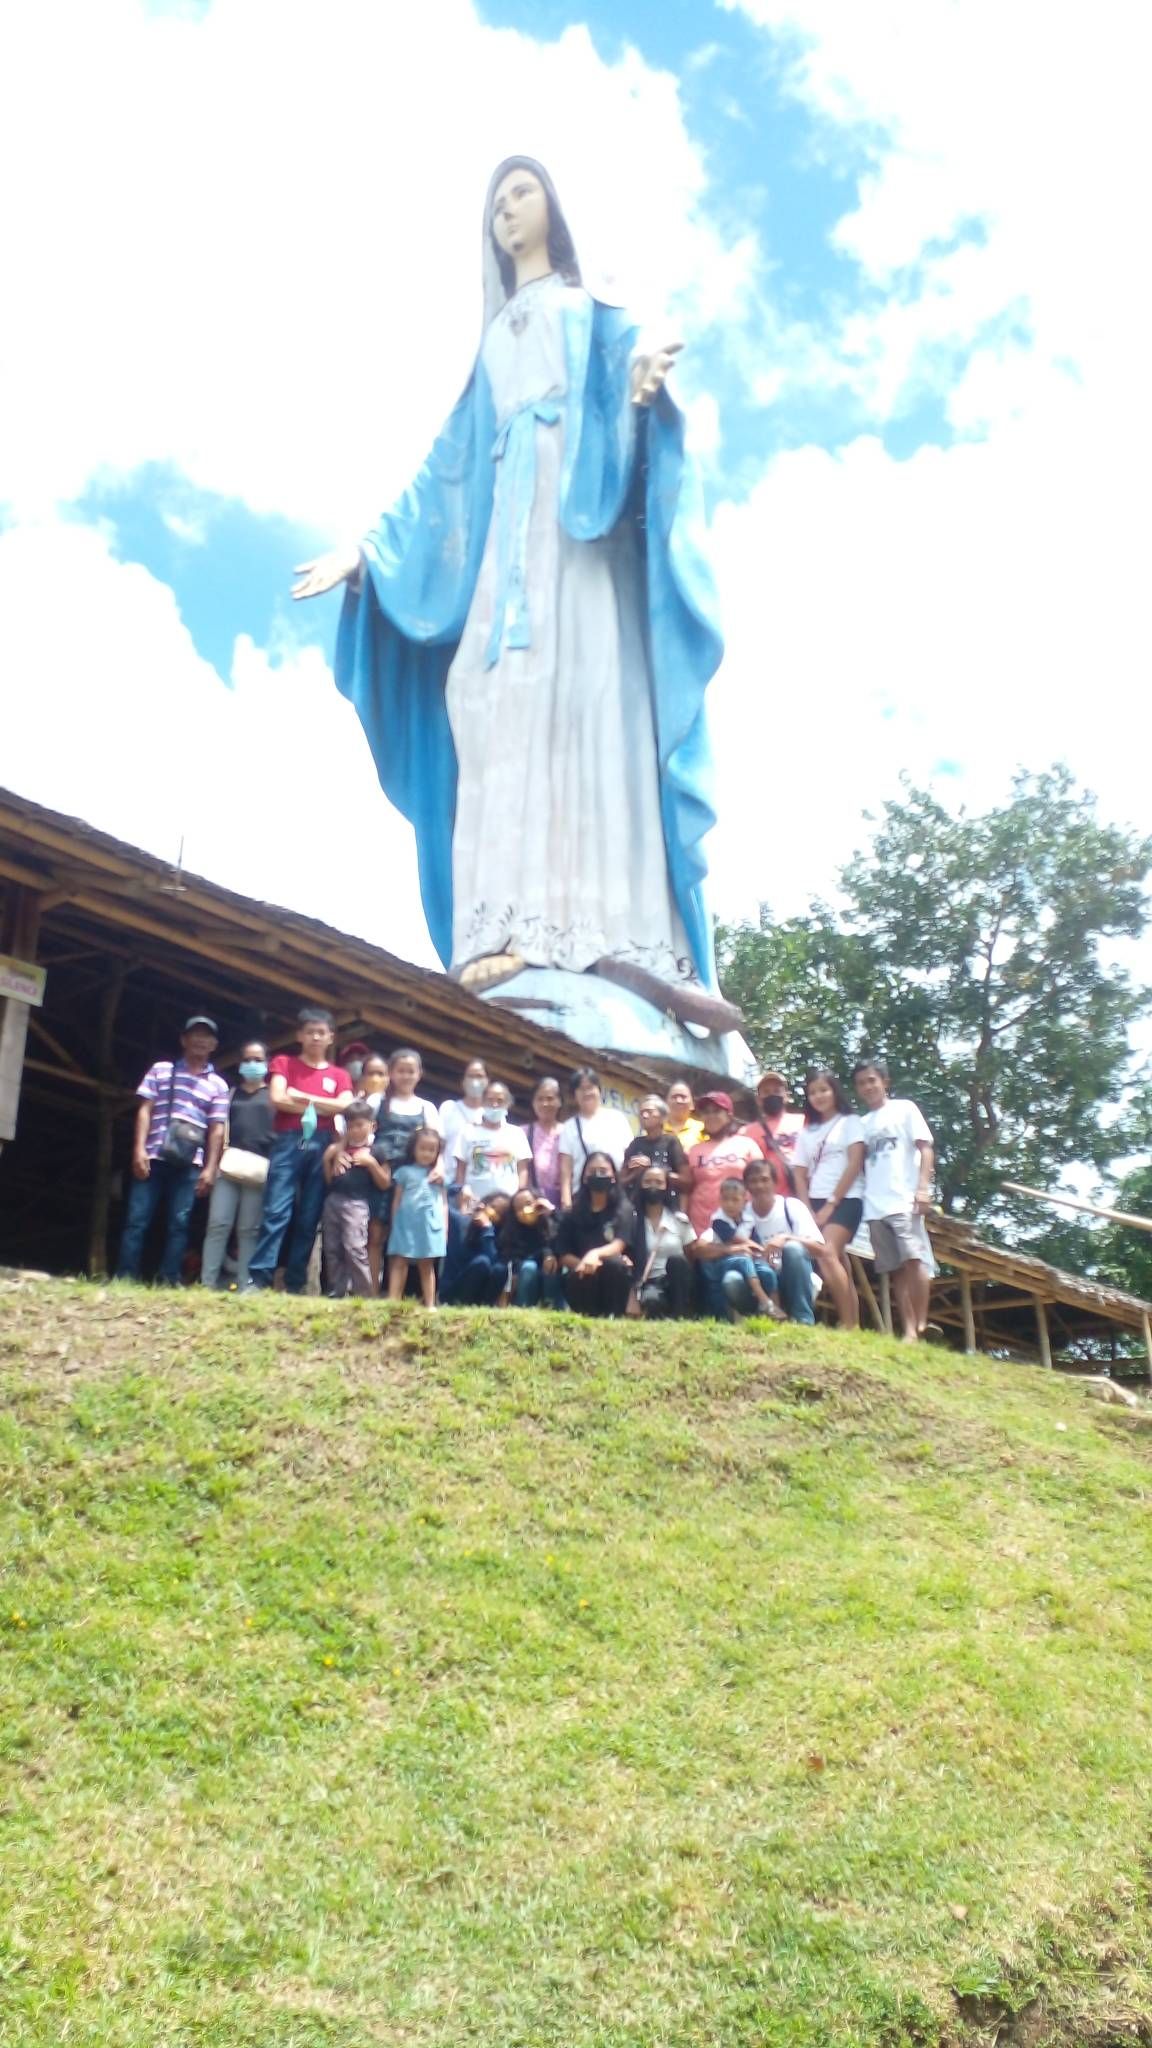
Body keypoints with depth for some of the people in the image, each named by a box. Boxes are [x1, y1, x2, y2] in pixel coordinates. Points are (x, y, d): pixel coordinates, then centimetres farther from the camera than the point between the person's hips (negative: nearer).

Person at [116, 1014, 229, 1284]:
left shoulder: (218, 1084, 11)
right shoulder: (161, 1069, 11)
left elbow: (217, 1129, 8)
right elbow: (145, 1110, 6)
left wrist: (210, 1168, 1)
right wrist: (139, 1148, -5)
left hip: (189, 1164, 0)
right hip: (153, 1157, 0)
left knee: (179, 1223, -3)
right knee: (137, 1219, -3)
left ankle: (168, 1281, -1)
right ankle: (125, 1278, 0)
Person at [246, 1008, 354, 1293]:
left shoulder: (339, 1075, 17)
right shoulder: (284, 1063, 11)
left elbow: (346, 1106, -1)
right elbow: (277, 1099, -5)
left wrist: (302, 1097, -4)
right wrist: (323, 1107, -1)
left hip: (322, 1147, 3)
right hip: (288, 1143, -2)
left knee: (309, 1218, 1)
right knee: (276, 1211, -12)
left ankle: (295, 1283, 4)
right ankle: (258, 1277, -13)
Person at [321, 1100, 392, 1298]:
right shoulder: (339, 1148, 14)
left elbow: (385, 1183, -2)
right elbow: (327, 1179, 17)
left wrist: (371, 1162, -12)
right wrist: (330, 1157, 4)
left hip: (356, 1204, -5)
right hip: (333, 1200, 5)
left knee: (354, 1248, -14)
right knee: (332, 1249, 5)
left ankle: (365, 1294, -8)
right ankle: (336, 1293, 13)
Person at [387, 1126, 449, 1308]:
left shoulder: (439, 1175, 12)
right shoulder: (404, 1171, 6)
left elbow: (444, 1202, 13)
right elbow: (397, 1200, 7)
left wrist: (445, 1227, 6)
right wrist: (394, 1224, 4)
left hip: (430, 1225, 1)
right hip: (406, 1223, -1)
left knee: (427, 1266, 6)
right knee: (399, 1262, -4)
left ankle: (429, 1304, 6)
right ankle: (393, 1301, -8)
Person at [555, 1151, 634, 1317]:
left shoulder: (623, 1210, 3)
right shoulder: (572, 1213, 9)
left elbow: (618, 1245, -13)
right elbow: (563, 1255, 3)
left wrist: (595, 1254, -34)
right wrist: (582, 1263, -20)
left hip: (613, 1275, -1)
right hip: (581, 1276, 1)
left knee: (614, 1263, -34)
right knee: (584, 1272, -34)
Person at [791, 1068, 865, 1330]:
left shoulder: (850, 1122, 5)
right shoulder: (806, 1132, 18)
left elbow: (854, 1165, -5)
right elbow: (800, 1175, 11)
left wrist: (830, 1204, -10)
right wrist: (809, 1211, -3)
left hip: (845, 1200, -5)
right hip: (816, 1203, 5)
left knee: (827, 1255, -25)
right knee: (839, 1263, 1)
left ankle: (849, 1325, -22)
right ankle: (854, 1325, 0)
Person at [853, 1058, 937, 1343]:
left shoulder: (904, 1109, 8)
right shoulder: (862, 1123, 20)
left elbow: (925, 1149, 1)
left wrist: (923, 1187, -12)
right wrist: (860, 1197, 6)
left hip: (904, 1200, -5)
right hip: (874, 1206, 5)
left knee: (914, 1260, -15)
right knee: (896, 1269, 2)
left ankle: (920, 1327, -14)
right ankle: (908, 1330, 1)